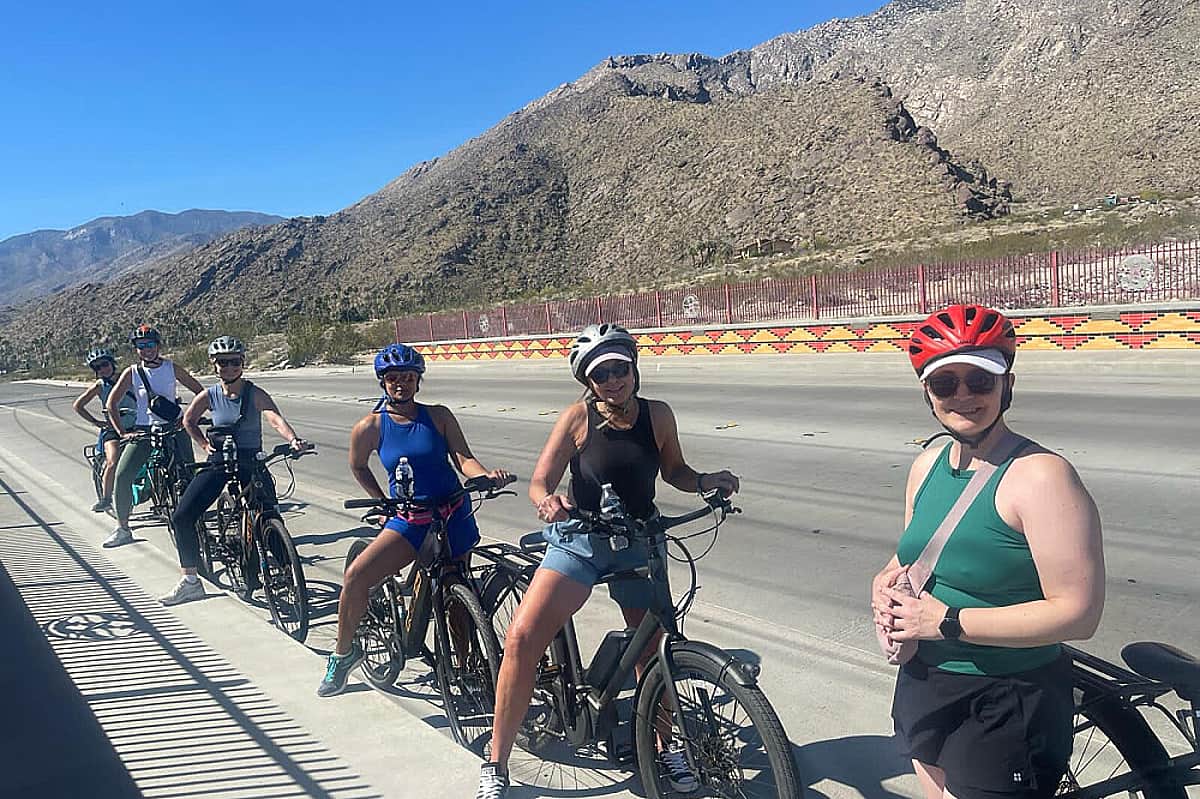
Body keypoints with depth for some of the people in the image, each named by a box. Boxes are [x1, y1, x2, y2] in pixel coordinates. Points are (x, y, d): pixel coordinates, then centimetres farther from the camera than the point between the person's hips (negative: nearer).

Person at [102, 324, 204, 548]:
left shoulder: (172, 368, 1)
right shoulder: (132, 372, 0)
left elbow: (200, 391, 6)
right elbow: (111, 403, 2)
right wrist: (122, 432, -6)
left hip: (173, 426, 0)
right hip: (143, 429, 1)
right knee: (122, 474, -10)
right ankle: (122, 528, 2)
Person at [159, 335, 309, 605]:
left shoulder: (255, 394, -9)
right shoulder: (209, 396, -1)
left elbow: (275, 418, -29)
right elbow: (188, 421, 19)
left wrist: (293, 439, -48)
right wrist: (205, 444, 5)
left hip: (250, 462, -2)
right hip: (218, 462, 3)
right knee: (181, 517, -7)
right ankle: (190, 581, 6)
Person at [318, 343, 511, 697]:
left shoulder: (438, 416, -2)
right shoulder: (370, 427, -3)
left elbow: (463, 458, -9)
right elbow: (358, 467, 14)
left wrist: (487, 475, -29)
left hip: (453, 516, 0)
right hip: (408, 520, 0)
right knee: (356, 575, -16)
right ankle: (343, 652, 6)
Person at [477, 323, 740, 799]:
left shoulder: (657, 415, -5)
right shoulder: (579, 418, -12)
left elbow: (674, 471, 10)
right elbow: (539, 482, -13)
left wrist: (706, 481, -9)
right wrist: (548, 501, -35)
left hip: (639, 545, 2)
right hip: (579, 542, -2)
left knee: (650, 650, 11)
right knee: (521, 638, -17)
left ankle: (665, 746, 38)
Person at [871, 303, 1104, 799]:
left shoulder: (1040, 475, -20)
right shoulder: (928, 465, 2)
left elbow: (1078, 613, -24)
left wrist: (947, 622, -23)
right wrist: (886, 582, -5)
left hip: (1004, 708, -7)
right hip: (921, 684, 7)